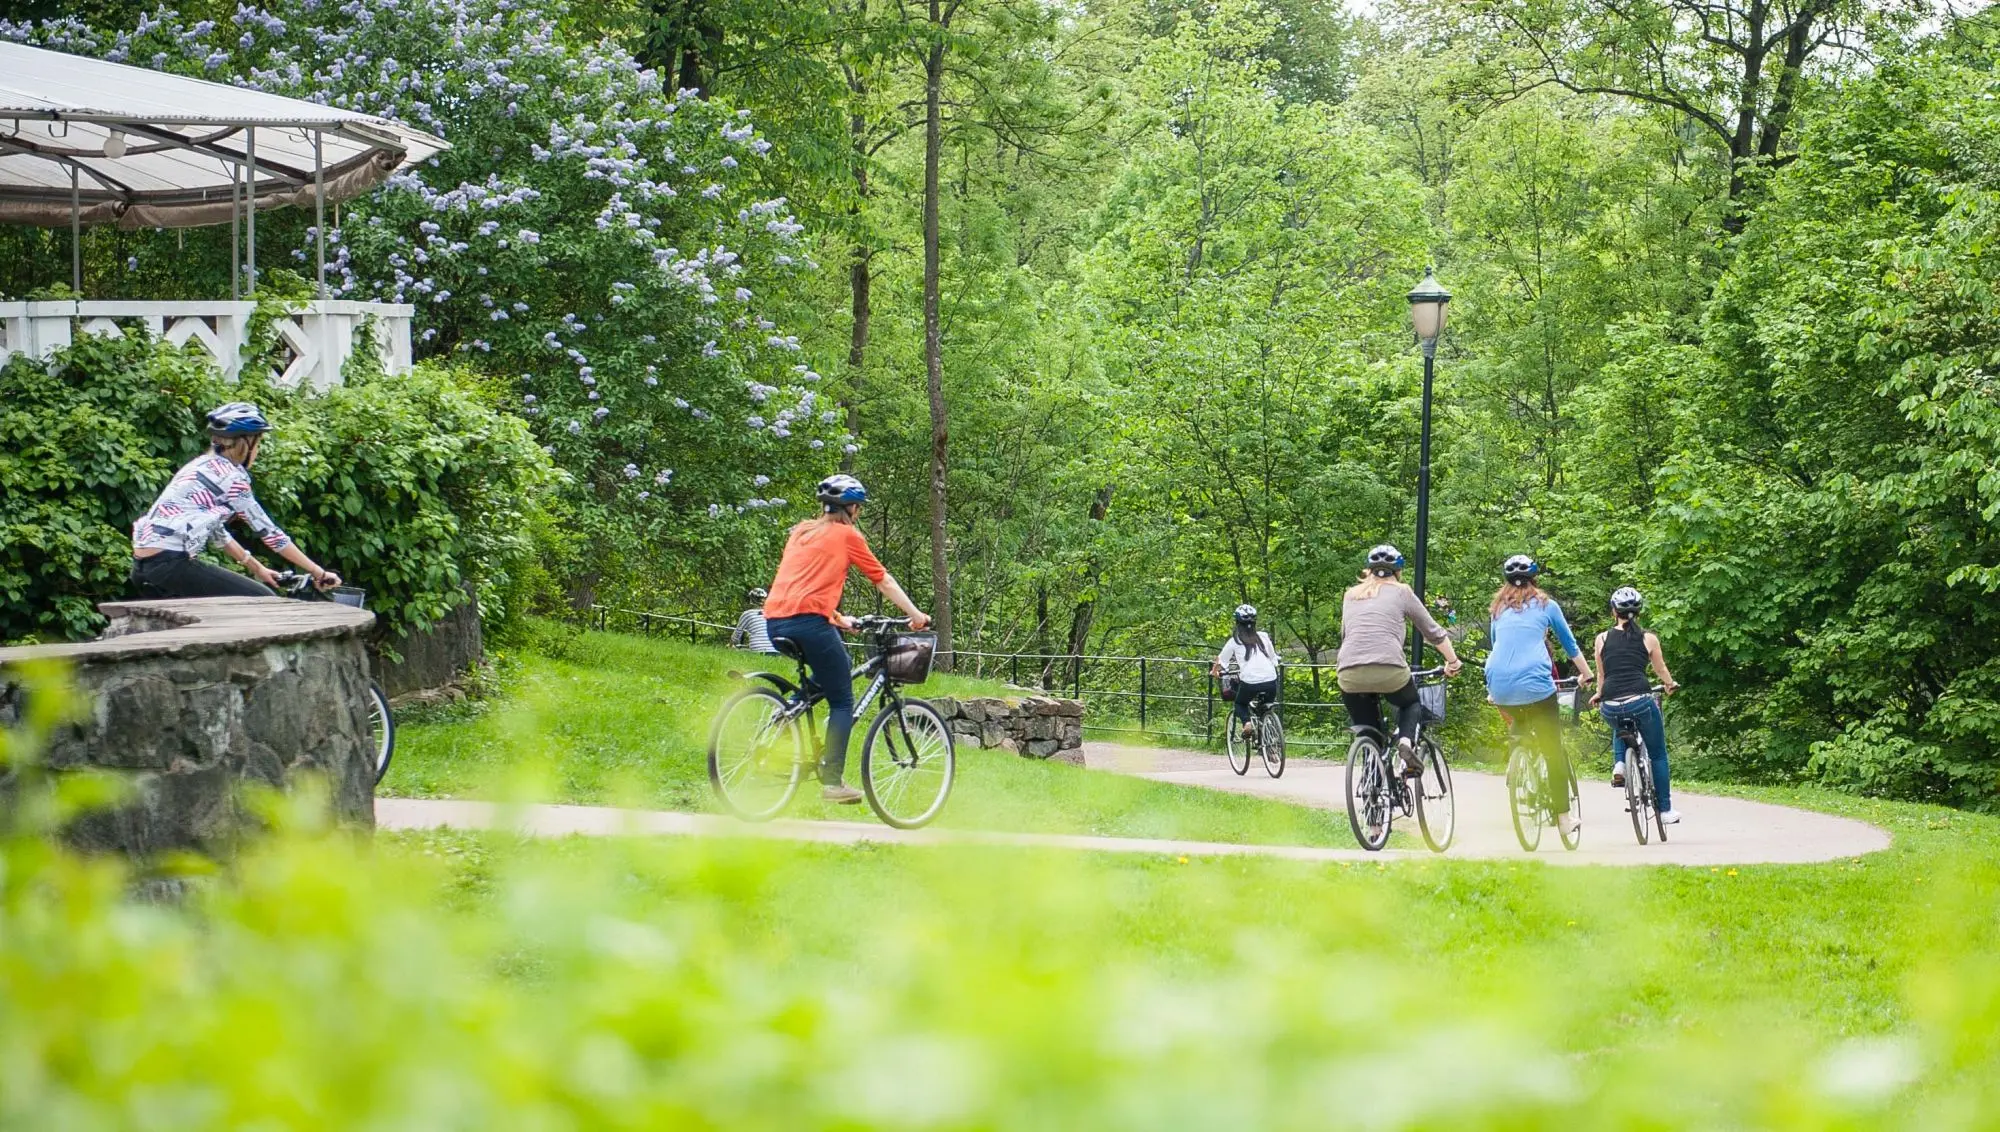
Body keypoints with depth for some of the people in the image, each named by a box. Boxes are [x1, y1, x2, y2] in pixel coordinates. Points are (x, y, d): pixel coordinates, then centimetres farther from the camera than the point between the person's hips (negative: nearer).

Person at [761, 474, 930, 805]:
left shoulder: (801, 533, 24)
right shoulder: (847, 535, 6)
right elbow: (884, 581, 11)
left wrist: (839, 619, 36)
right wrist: (915, 614, 20)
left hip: (774, 620, 7)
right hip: (808, 619, -7)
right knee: (843, 701, 4)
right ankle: (832, 780, -6)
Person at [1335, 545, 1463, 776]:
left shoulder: (1351, 595, 24)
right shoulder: (1402, 593, 15)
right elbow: (1433, 632, 20)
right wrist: (1452, 662, 33)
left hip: (1349, 675, 2)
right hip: (1390, 670, -2)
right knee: (1411, 704, 28)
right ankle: (1406, 741, 0)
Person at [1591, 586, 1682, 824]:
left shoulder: (1603, 638, 9)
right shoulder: (1648, 639, 8)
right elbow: (1661, 671, 23)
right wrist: (1670, 685, 46)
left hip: (1610, 707, 2)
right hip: (1640, 701, -2)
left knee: (1620, 731, 39)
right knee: (1658, 753, 20)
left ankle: (1619, 764, 14)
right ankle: (1665, 809, 20)